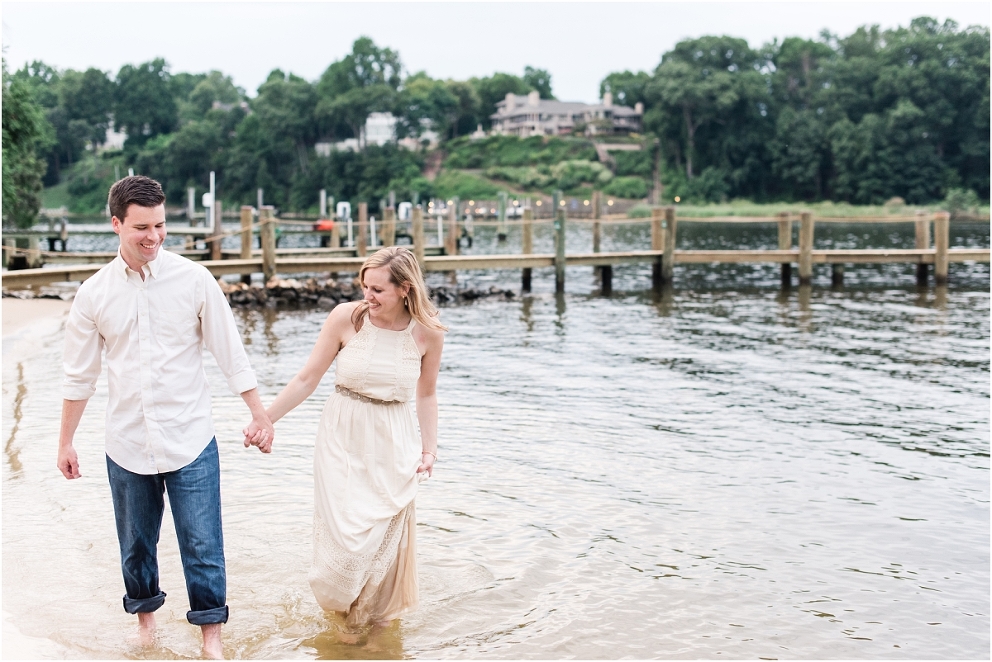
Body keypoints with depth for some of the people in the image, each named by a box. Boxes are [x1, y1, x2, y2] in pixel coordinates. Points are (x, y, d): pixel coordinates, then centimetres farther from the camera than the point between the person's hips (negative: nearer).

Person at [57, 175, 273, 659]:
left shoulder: (193, 279, -6)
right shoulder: (94, 294, -2)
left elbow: (230, 353, -2)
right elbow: (80, 375, 7)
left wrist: (260, 415, -2)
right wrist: (65, 442, 10)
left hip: (190, 441, -2)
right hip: (127, 445, 2)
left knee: (202, 545, 2)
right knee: (136, 545, 15)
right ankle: (144, 612, 38)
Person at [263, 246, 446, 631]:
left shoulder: (427, 332, -7)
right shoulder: (346, 317, -11)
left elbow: (426, 395, 7)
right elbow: (307, 379, -4)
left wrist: (429, 448, 2)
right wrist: (265, 418, -5)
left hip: (392, 446, 1)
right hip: (343, 440, -1)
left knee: (385, 535, 5)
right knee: (345, 534, -2)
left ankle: (379, 614, 32)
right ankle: (345, 610, 28)